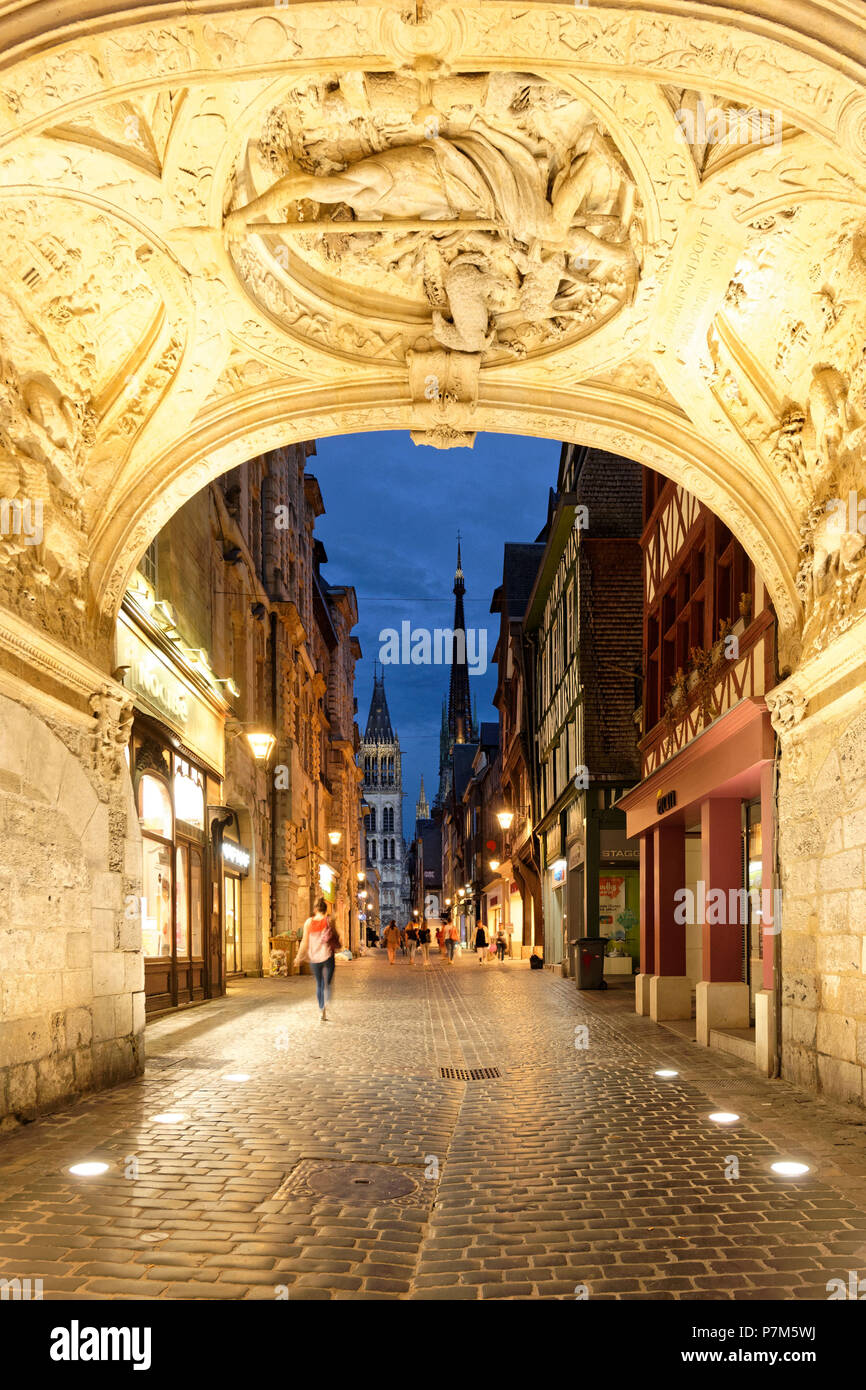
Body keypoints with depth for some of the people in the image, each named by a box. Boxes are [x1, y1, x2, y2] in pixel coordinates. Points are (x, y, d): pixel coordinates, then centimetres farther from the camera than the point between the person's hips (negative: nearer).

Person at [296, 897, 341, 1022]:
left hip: (314, 957, 2)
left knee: (319, 984, 16)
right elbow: (336, 936, 3)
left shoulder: (308, 922, -1)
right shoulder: (329, 920, -4)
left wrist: (300, 957, 9)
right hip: (327, 955, -2)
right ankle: (325, 1005, -27)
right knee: (327, 983, 0)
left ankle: (321, 1010, 15)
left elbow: (305, 941, 0)